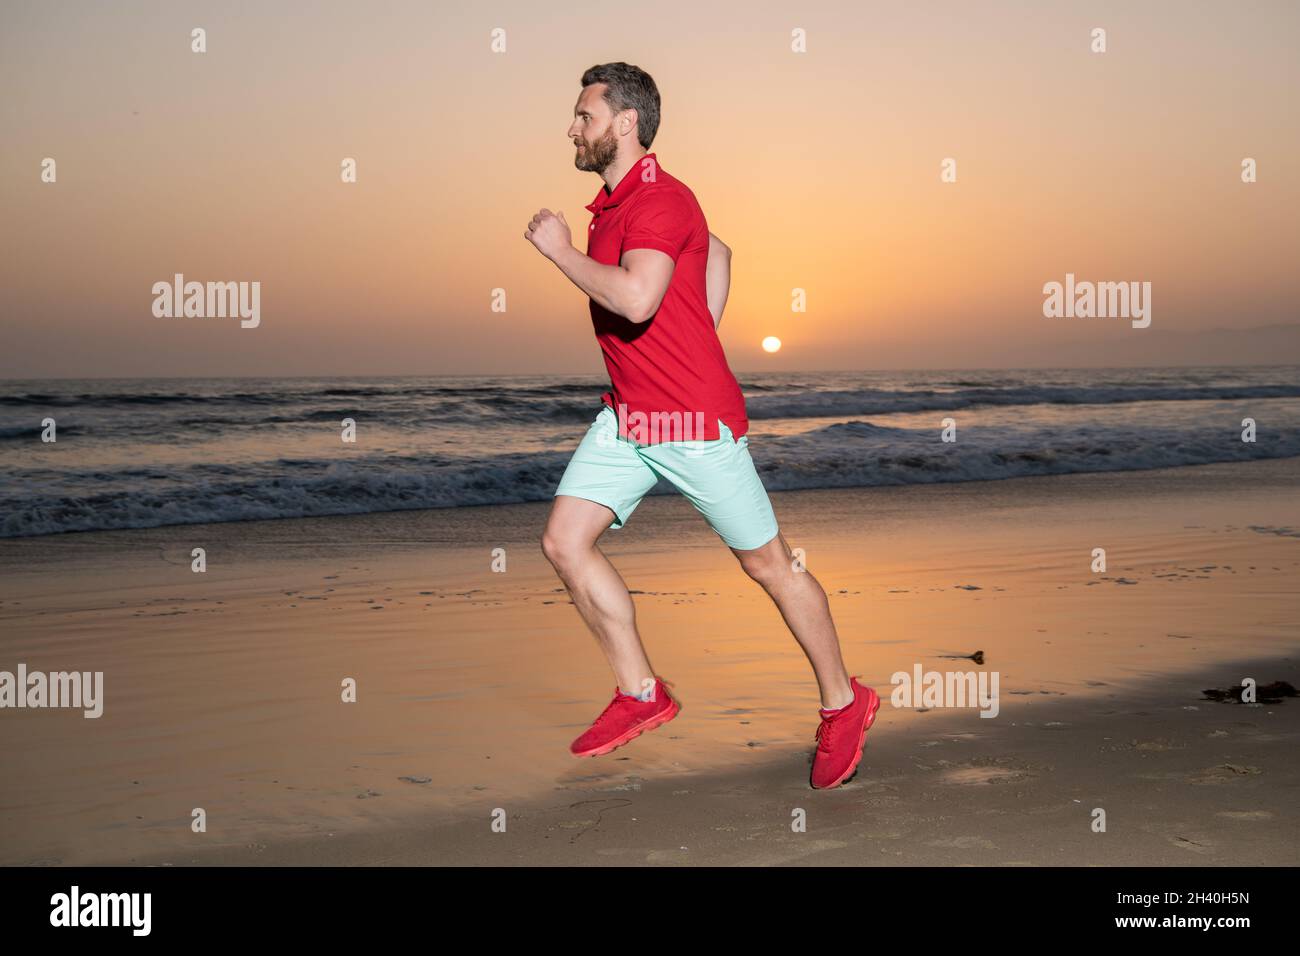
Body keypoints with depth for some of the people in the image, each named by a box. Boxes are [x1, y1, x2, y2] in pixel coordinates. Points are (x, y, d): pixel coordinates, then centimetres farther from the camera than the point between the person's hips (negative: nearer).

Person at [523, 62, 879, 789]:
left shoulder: (662, 199, -17)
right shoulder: (611, 203, 13)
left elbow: (635, 298, -33)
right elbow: (718, 251, 27)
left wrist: (560, 250, -19)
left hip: (694, 418, -9)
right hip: (628, 414, 9)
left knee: (768, 563, 3)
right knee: (565, 540, 0)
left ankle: (844, 705, 20)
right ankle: (642, 695, 11)